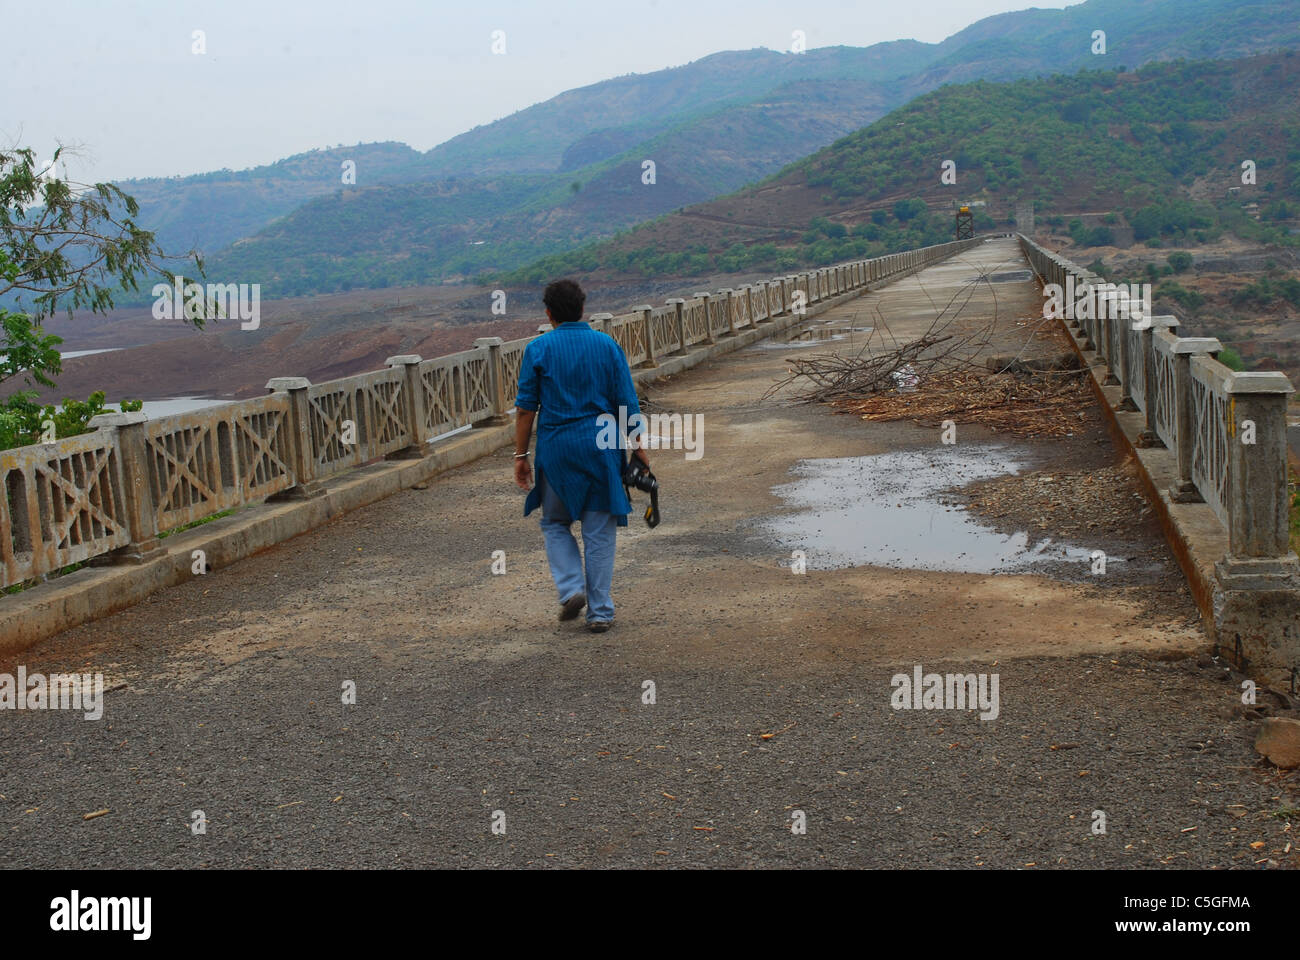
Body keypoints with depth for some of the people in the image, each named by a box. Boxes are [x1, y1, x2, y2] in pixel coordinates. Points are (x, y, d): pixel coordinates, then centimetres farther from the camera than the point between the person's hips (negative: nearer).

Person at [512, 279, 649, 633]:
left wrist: (520, 455, 4)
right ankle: (600, 612, 8)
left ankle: (571, 588, 1)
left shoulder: (537, 349, -2)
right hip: (601, 446, 1)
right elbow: (627, 405, 0)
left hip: (556, 447, -1)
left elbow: (525, 408, -3)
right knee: (599, 531, 7)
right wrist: (639, 448, 6)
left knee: (555, 523, 18)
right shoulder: (607, 345, 1)